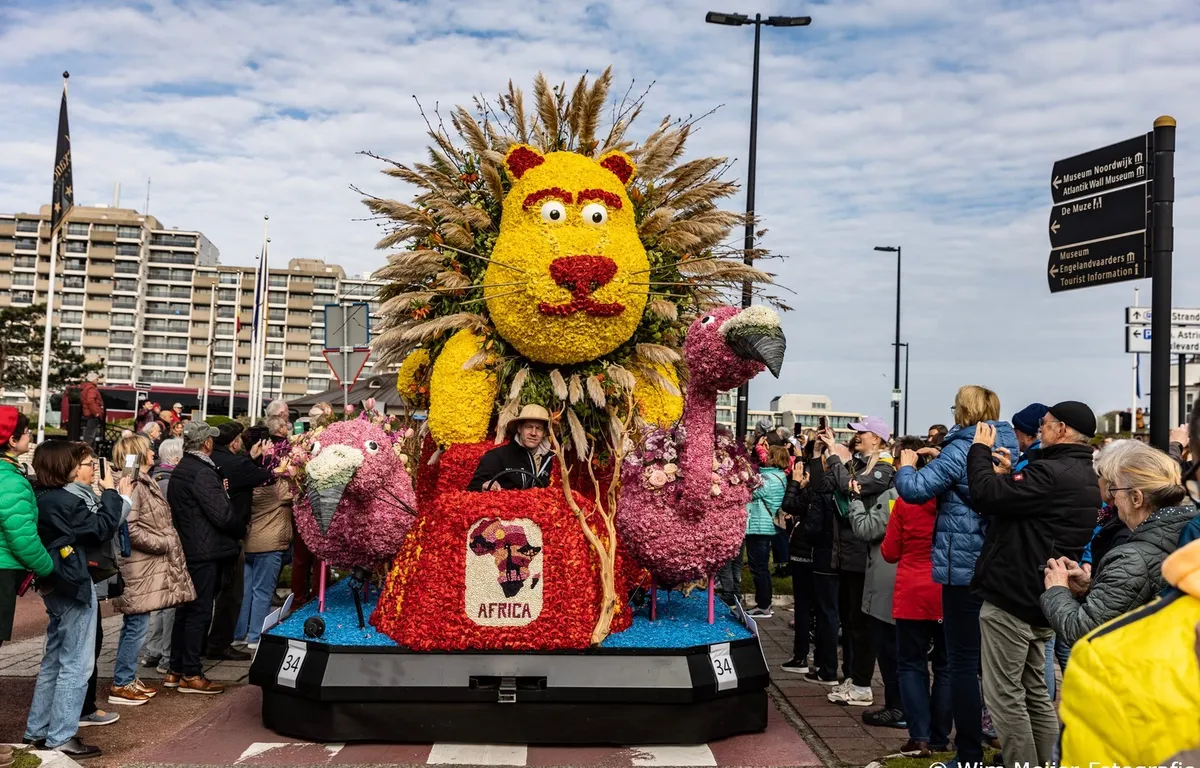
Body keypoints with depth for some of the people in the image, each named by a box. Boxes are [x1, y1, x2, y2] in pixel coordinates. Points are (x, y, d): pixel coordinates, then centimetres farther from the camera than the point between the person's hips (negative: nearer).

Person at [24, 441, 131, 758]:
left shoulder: (51, 498, 12)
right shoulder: (65, 501, -19)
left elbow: (92, 529, 12)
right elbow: (102, 530, -20)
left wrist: (116, 498, 5)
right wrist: (111, 494, -11)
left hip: (59, 585, 10)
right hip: (73, 585, -10)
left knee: (54, 660, 17)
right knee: (76, 664, -3)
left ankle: (38, 731, 25)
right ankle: (61, 736, 2)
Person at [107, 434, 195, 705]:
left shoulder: (145, 483, 16)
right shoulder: (132, 485, -16)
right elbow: (130, 530, -23)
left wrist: (168, 543, 10)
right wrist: (163, 544, -16)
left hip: (148, 565, 10)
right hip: (138, 566, -10)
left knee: (135, 625, 15)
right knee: (137, 625, -5)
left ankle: (128, 679, 23)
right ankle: (120, 685, 3)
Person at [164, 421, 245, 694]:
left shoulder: (179, 471, 12)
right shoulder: (203, 473, -18)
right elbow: (223, 515, -21)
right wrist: (241, 530, -2)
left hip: (186, 549, 9)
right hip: (205, 552, -9)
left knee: (185, 610, 15)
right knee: (199, 612, -3)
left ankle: (175, 670, 21)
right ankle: (191, 674, 2)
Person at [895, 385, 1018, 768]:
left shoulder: (960, 451, -14)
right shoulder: (1009, 447, 8)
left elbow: (915, 490, -21)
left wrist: (906, 467, 0)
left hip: (965, 566, -7)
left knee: (964, 661, -1)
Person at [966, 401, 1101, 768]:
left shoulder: (1052, 473, -20)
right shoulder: (1087, 478, 14)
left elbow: (987, 494, -24)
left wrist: (981, 450, -10)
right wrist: (1008, 475, 6)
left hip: (1010, 598, -10)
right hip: (1040, 600, 10)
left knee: (1005, 696, -2)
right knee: (1035, 692, 17)